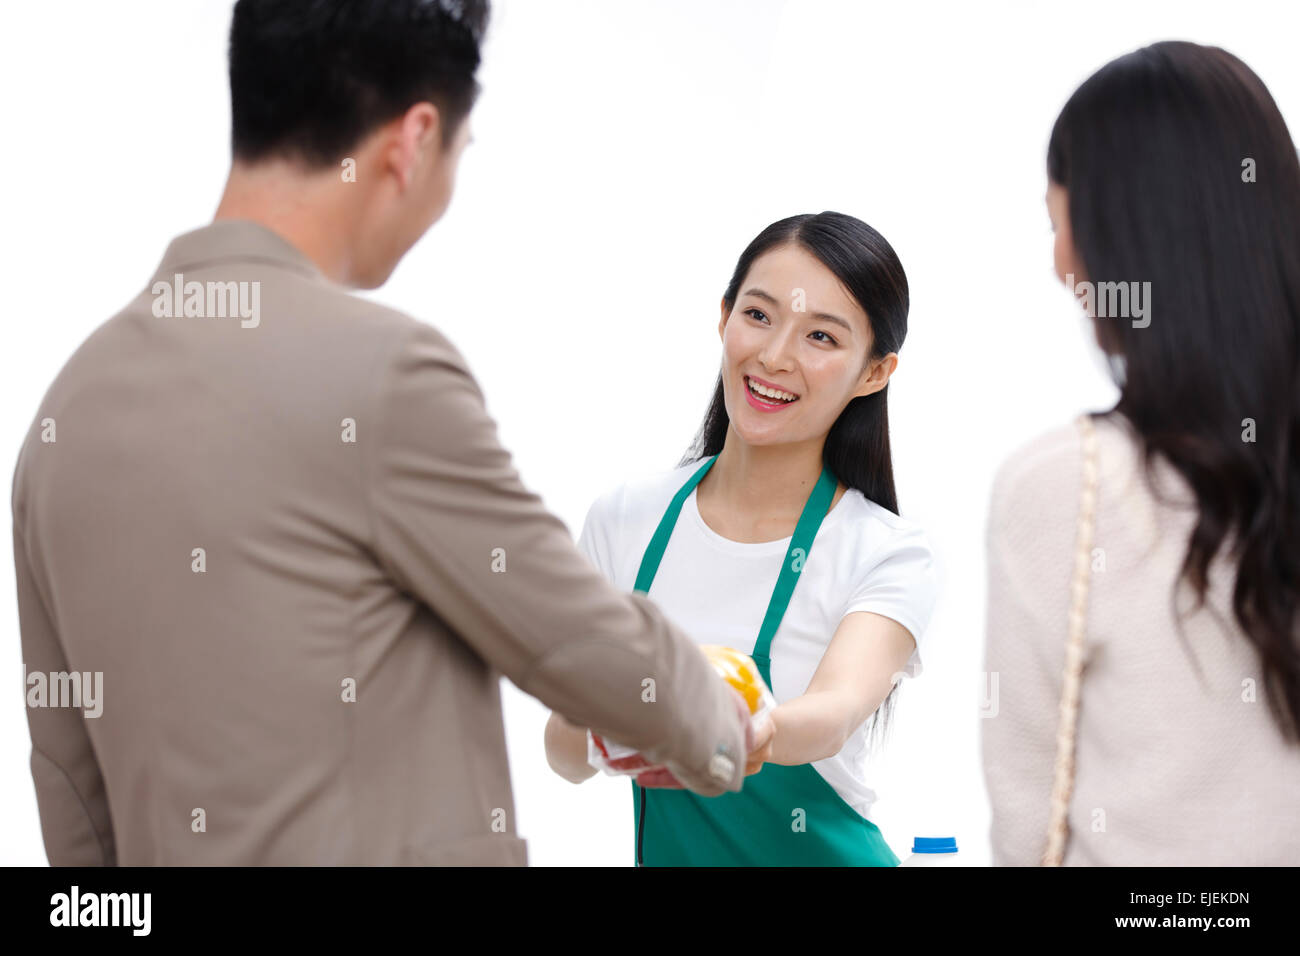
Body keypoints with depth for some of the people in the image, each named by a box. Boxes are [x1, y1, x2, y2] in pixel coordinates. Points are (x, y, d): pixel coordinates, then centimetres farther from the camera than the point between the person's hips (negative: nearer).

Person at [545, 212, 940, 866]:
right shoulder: (624, 519, 1)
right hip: (662, 850, 3)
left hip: (816, 852, -2)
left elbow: (837, 710, -25)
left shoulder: (889, 554, -8)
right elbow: (567, 759, 0)